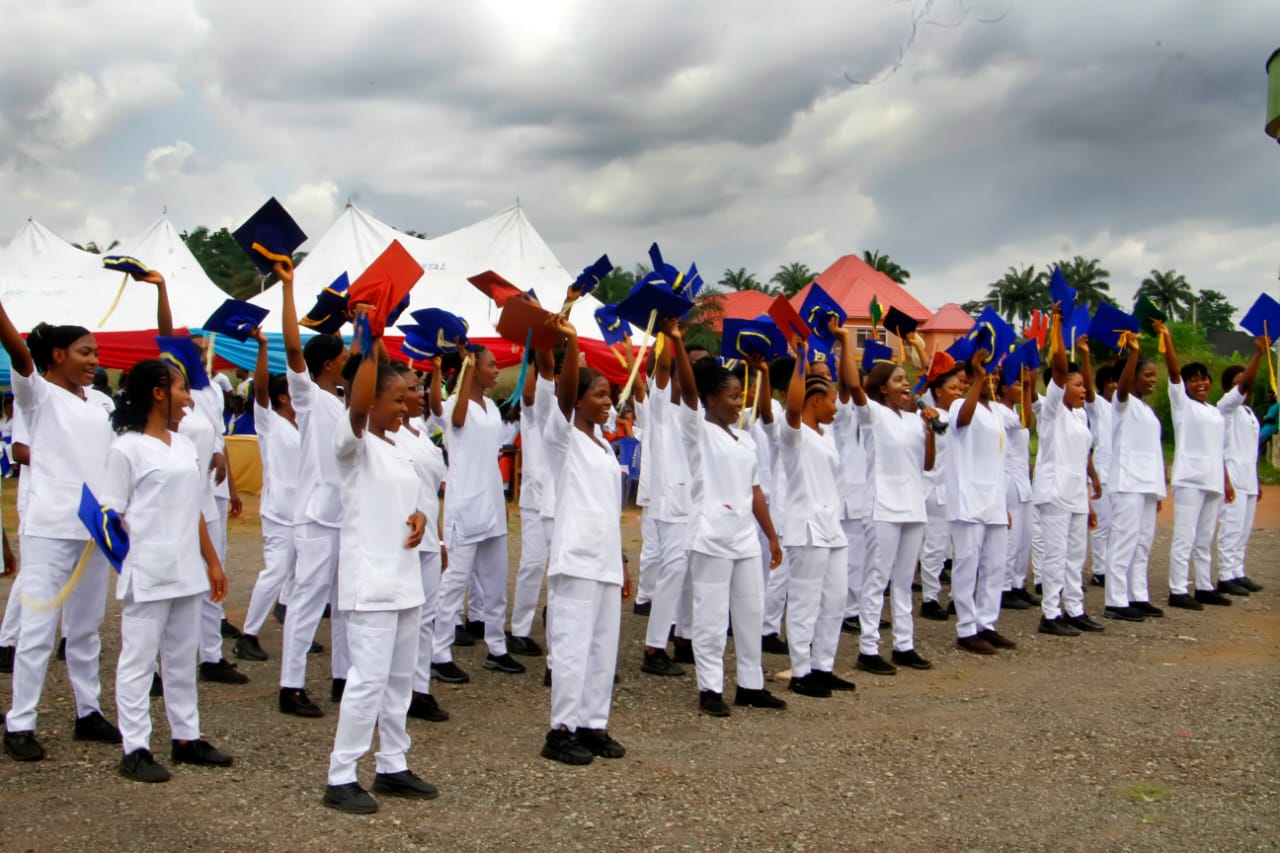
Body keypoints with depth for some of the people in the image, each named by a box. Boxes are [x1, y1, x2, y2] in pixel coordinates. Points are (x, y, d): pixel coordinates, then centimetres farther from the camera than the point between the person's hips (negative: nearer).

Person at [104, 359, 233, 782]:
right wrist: (131, 563, -16)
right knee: (138, 660, 1)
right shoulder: (127, 448, -8)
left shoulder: (185, 445, 12)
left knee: (183, 658, 14)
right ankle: (135, 748, 7)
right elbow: (112, 514, -8)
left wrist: (212, 562, 16)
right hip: (147, 574, -7)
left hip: (187, 572, 7)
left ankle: (186, 737, 23)